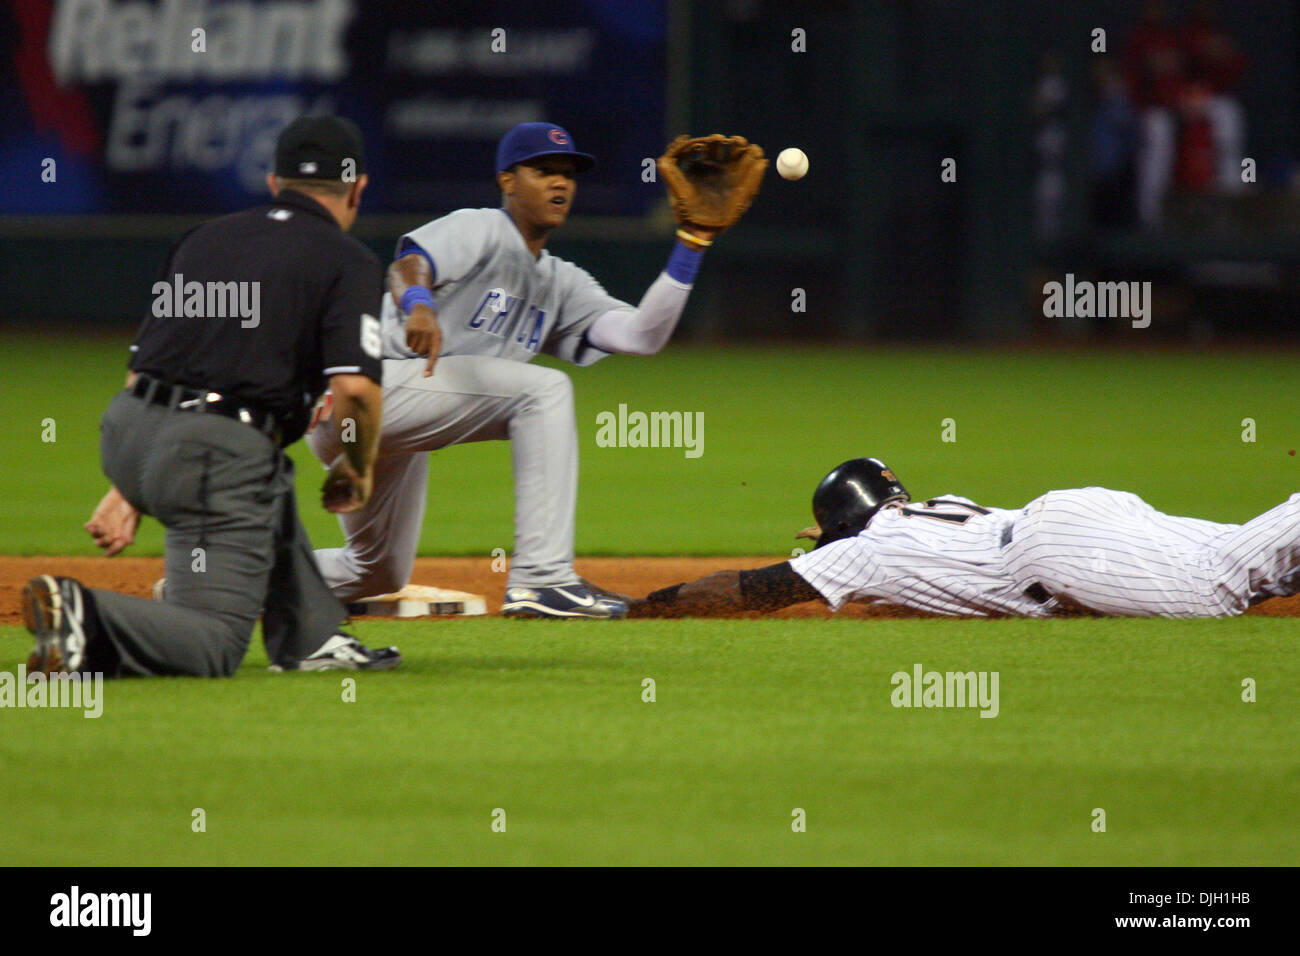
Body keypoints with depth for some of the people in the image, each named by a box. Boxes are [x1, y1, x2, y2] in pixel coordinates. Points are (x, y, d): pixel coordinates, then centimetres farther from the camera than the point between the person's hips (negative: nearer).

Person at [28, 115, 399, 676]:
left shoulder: (206, 237, 22)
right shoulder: (347, 261, 3)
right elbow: (354, 388, -11)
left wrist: (128, 489, 22)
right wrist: (357, 470, 8)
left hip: (124, 438, 7)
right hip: (216, 453, -7)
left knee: (269, 486, 36)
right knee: (214, 646, -6)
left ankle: (311, 639, 29)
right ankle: (88, 617, -30)